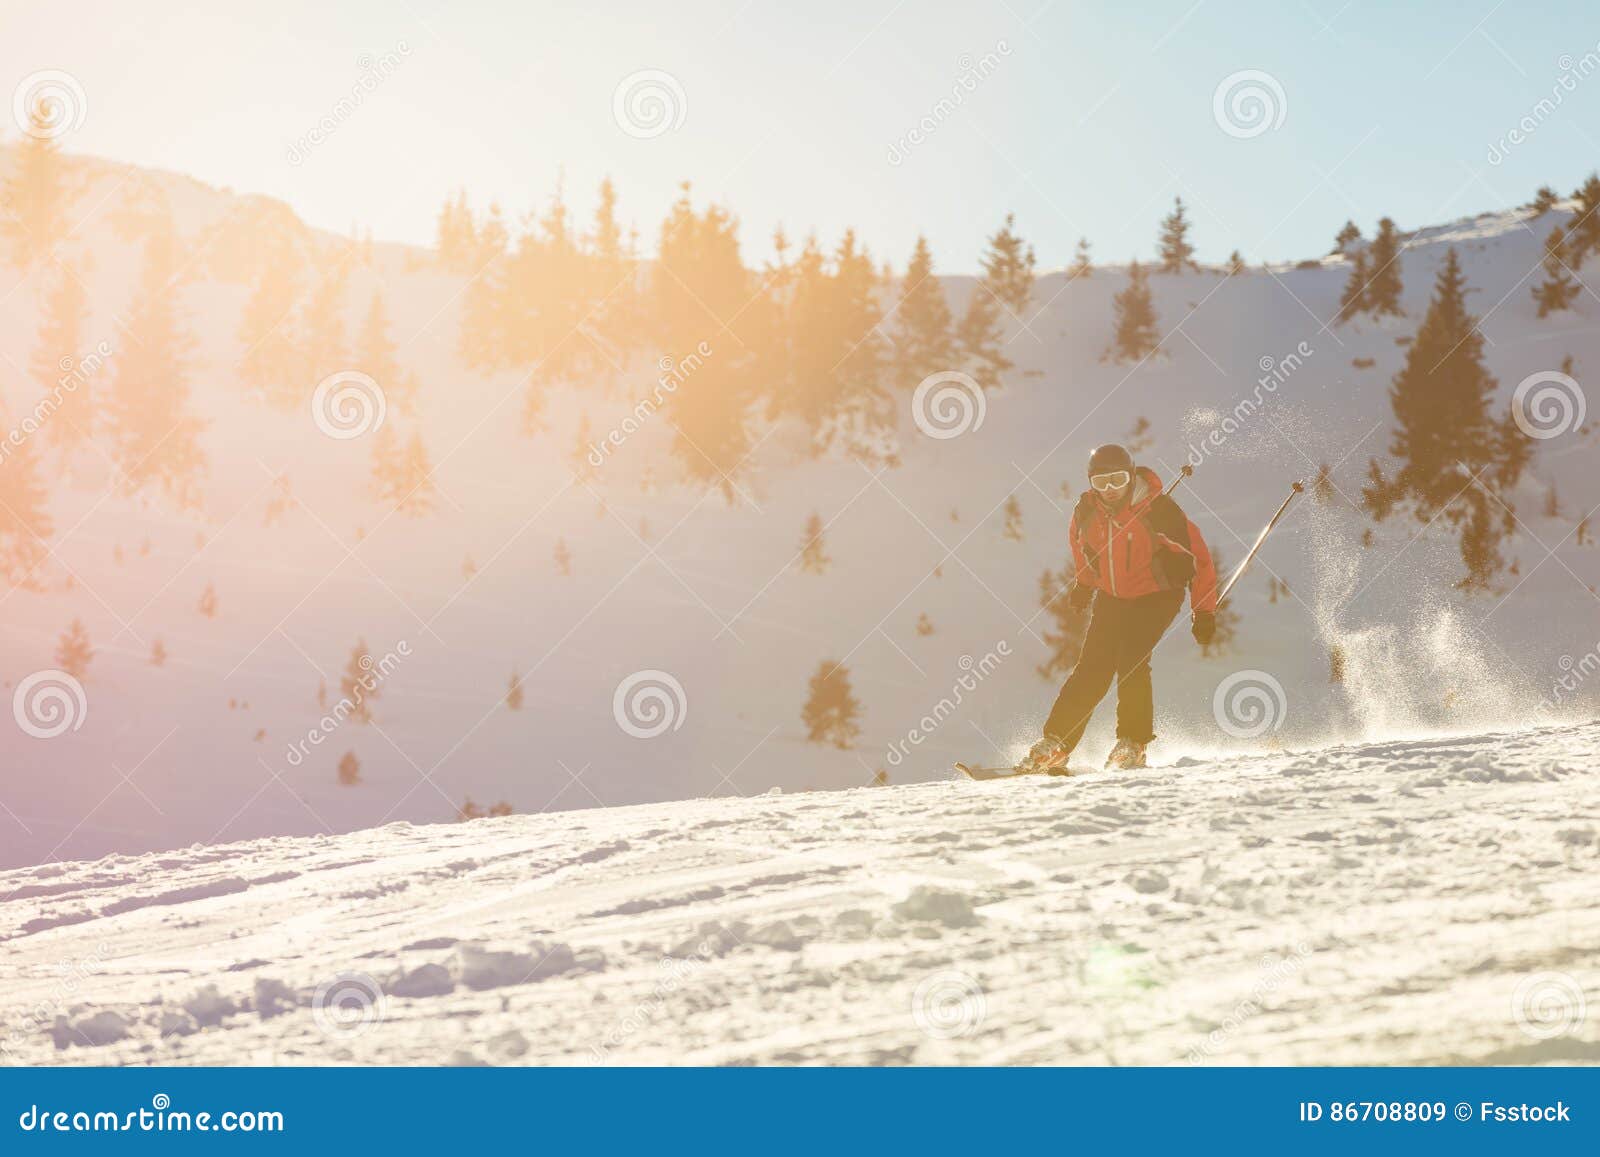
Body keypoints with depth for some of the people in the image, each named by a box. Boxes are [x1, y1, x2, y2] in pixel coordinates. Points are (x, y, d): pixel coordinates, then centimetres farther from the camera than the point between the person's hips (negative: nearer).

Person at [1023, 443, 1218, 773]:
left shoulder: (1159, 510, -23)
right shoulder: (1086, 510, -11)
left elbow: (1198, 557, -15)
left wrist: (1203, 611, -15)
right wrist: (1084, 581, 27)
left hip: (1157, 596, -4)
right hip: (1111, 596, 4)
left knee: (1131, 660, -24)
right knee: (1092, 669, -9)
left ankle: (1133, 745, -11)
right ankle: (1054, 747, -8)